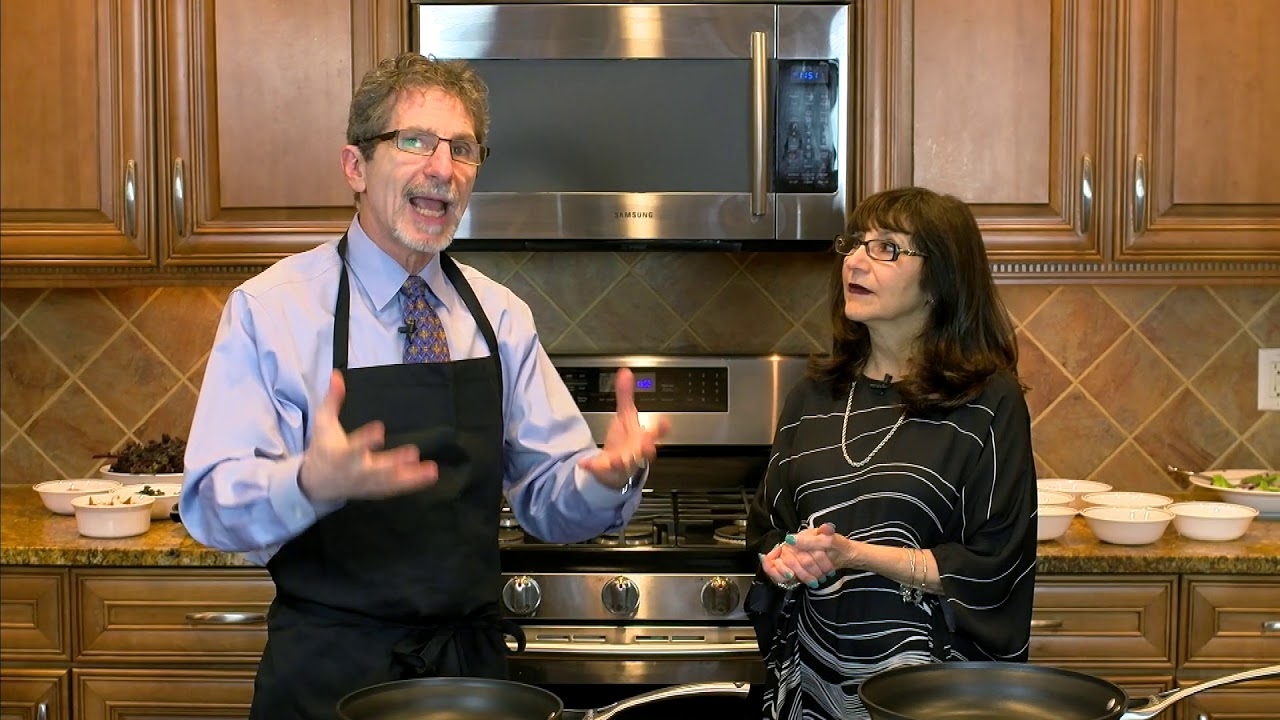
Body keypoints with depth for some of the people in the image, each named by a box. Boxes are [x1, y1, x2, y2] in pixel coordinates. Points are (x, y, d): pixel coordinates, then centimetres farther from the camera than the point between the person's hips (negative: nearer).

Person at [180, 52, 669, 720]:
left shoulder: (502, 318, 3)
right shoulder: (270, 309, -9)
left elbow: (548, 502, 3)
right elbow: (212, 502, -15)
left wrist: (609, 476, -20)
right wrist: (311, 483, -36)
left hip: (472, 663, 4)